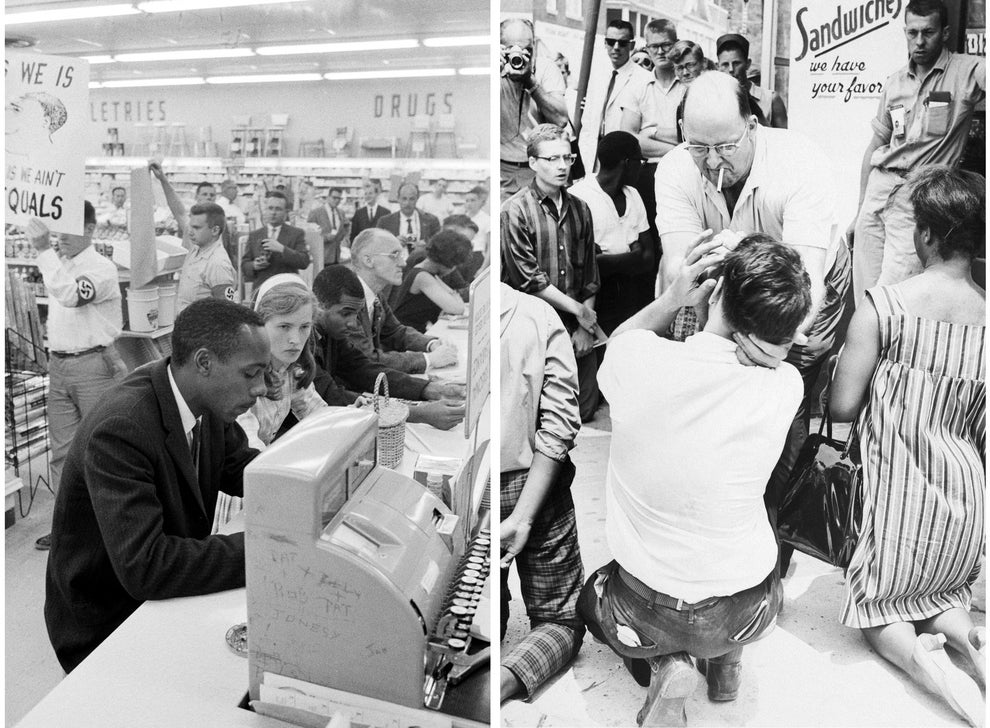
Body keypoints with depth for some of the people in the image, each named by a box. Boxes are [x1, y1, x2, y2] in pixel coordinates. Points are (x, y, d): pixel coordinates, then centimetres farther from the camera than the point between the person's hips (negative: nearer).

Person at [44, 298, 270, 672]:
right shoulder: (119, 430, -30)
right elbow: (144, 565, -34)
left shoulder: (206, 402, -7)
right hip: (106, 626, -7)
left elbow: (240, 467, 7)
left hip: (167, 597, 7)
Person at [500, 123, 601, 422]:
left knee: (585, 410, 10)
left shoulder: (580, 209, 10)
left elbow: (590, 275, 11)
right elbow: (528, 279, -13)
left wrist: (586, 327, 1)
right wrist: (579, 310, -8)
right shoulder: (515, 210, -9)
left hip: (577, 329, 5)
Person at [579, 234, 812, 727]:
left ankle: (663, 666, 6)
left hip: (644, 615, -2)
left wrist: (672, 298, -9)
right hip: (749, 612, 3)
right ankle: (727, 658, 20)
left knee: (592, 596, 34)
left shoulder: (640, 360, -25)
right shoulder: (785, 387, -21)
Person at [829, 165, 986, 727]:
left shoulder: (883, 307, -18)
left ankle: (923, 661, -12)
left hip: (899, 492, -4)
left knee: (878, 608, 18)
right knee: (941, 592, 30)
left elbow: (841, 406, -14)